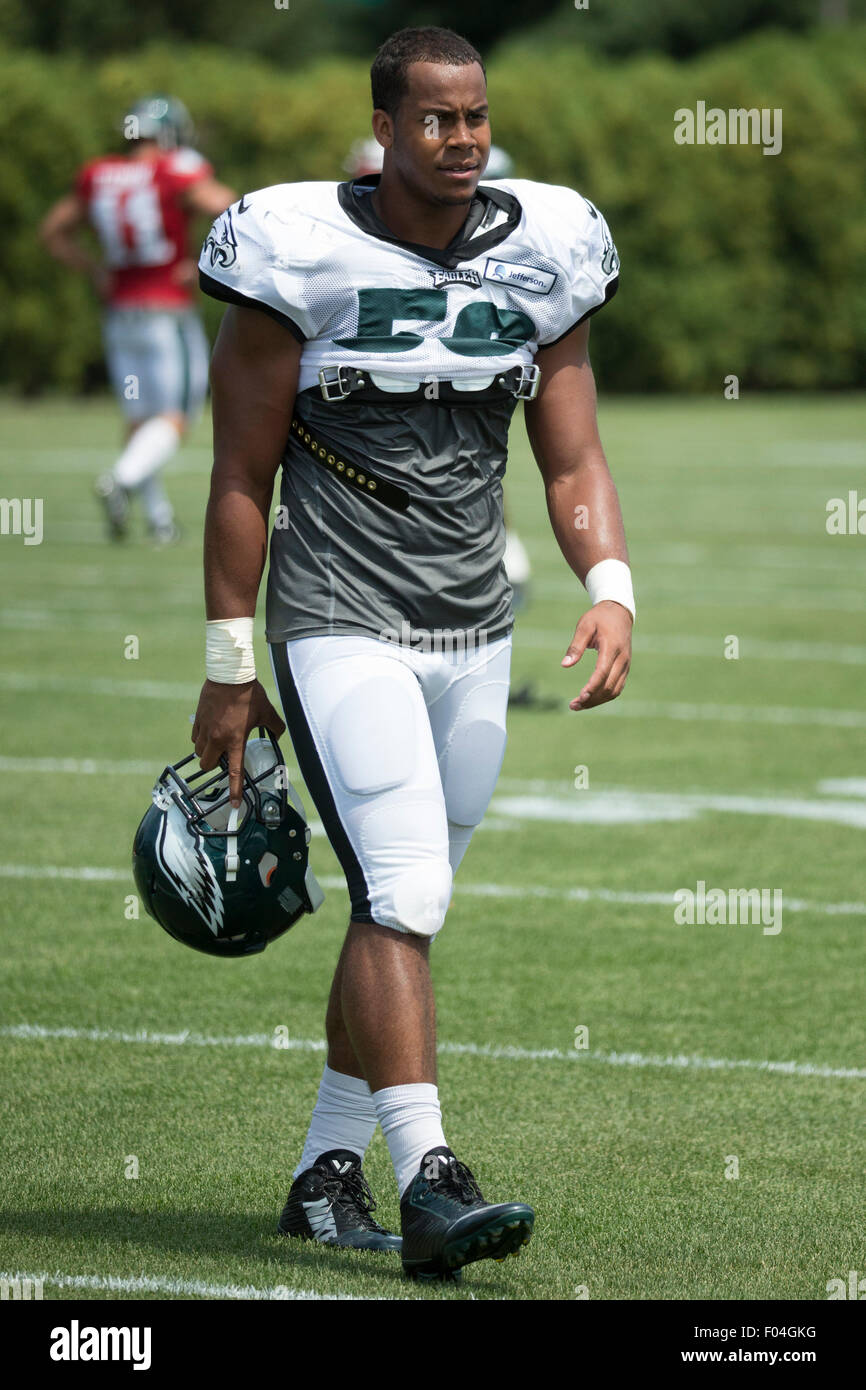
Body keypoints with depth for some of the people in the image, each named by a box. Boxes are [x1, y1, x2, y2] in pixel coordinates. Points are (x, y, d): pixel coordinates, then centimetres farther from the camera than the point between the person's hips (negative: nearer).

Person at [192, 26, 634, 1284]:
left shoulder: (542, 258, 5)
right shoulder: (303, 257, -8)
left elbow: (574, 465, 8)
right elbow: (243, 476, -3)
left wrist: (611, 593, -11)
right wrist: (229, 670, -4)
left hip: (476, 636, 5)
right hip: (341, 627, -5)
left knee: (401, 907, 10)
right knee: (402, 899, -16)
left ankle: (326, 1170, 21)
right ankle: (427, 1180, -21)